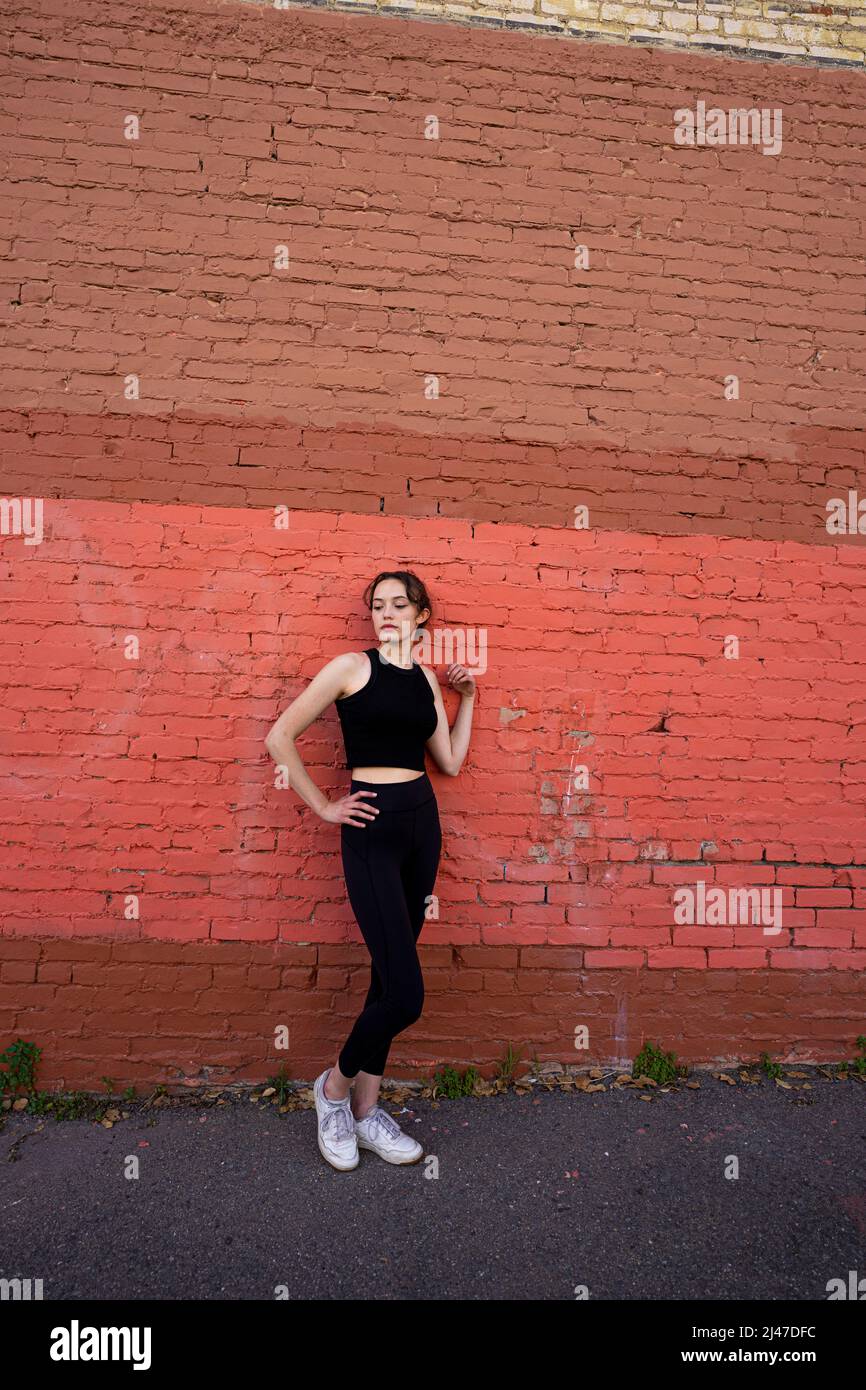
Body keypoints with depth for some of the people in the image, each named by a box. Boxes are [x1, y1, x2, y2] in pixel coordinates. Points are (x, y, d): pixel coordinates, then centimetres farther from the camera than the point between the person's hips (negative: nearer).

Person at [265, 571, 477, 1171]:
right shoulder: (351, 667, -5)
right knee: (405, 994, -8)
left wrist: (466, 698, 11)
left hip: (422, 822, 6)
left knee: (390, 976, 13)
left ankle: (366, 1108, 29)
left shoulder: (425, 678, 11)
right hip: (373, 828, -6)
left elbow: (451, 761, 12)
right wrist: (323, 807, -5)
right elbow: (281, 737, -6)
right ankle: (335, 1086, 19)